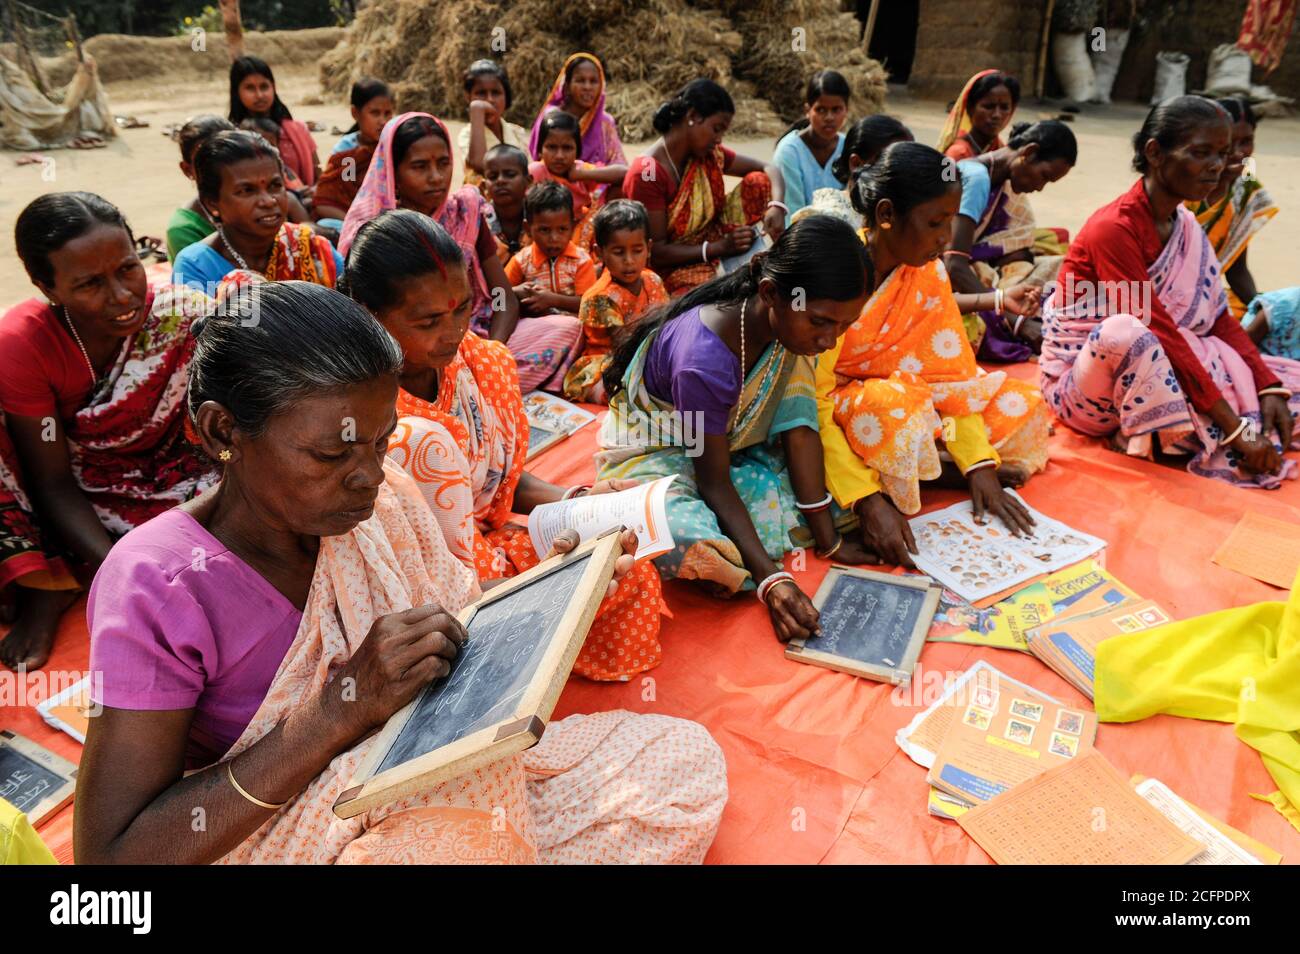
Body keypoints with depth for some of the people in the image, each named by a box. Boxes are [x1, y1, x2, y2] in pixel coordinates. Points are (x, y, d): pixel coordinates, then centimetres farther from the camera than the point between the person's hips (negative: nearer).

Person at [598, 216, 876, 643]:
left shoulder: (793, 324, -16)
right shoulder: (704, 360, -37)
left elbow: (799, 426, -12)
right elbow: (715, 482, -26)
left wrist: (828, 538, -13)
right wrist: (770, 578, -31)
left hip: (732, 442, 7)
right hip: (657, 453, -7)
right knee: (700, 549, -35)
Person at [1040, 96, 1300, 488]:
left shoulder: (1185, 225, 8)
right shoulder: (1114, 228, -20)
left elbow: (1218, 318, 7)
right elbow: (1158, 331, -26)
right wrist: (1235, 430, -27)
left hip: (1153, 371, 9)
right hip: (1083, 378, -8)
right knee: (1124, 332, -39)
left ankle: (1141, 432, -9)